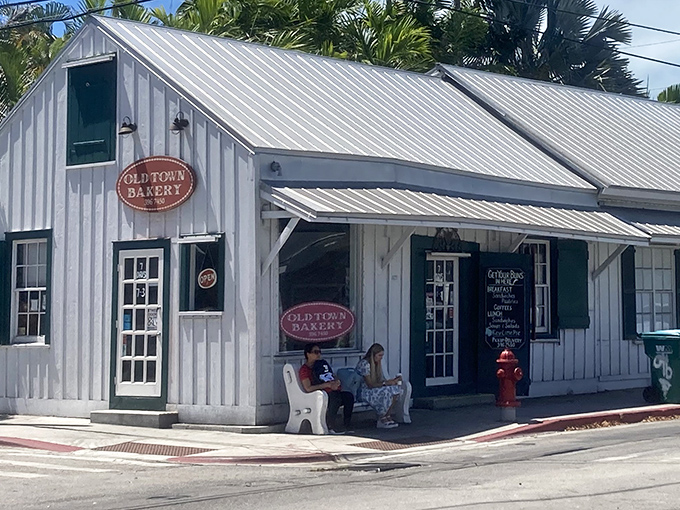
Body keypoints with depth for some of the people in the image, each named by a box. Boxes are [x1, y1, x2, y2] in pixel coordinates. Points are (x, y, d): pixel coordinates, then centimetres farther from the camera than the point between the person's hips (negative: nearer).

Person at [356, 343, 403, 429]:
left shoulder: (376, 364, 12)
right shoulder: (364, 364, -17)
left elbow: (382, 380, 11)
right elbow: (370, 385, -21)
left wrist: (393, 380, -5)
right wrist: (385, 383, -23)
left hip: (375, 390, 9)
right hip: (364, 392, -9)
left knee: (396, 388, -13)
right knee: (386, 392, -31)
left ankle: (387, 416, -13)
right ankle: (381, 420, -19)